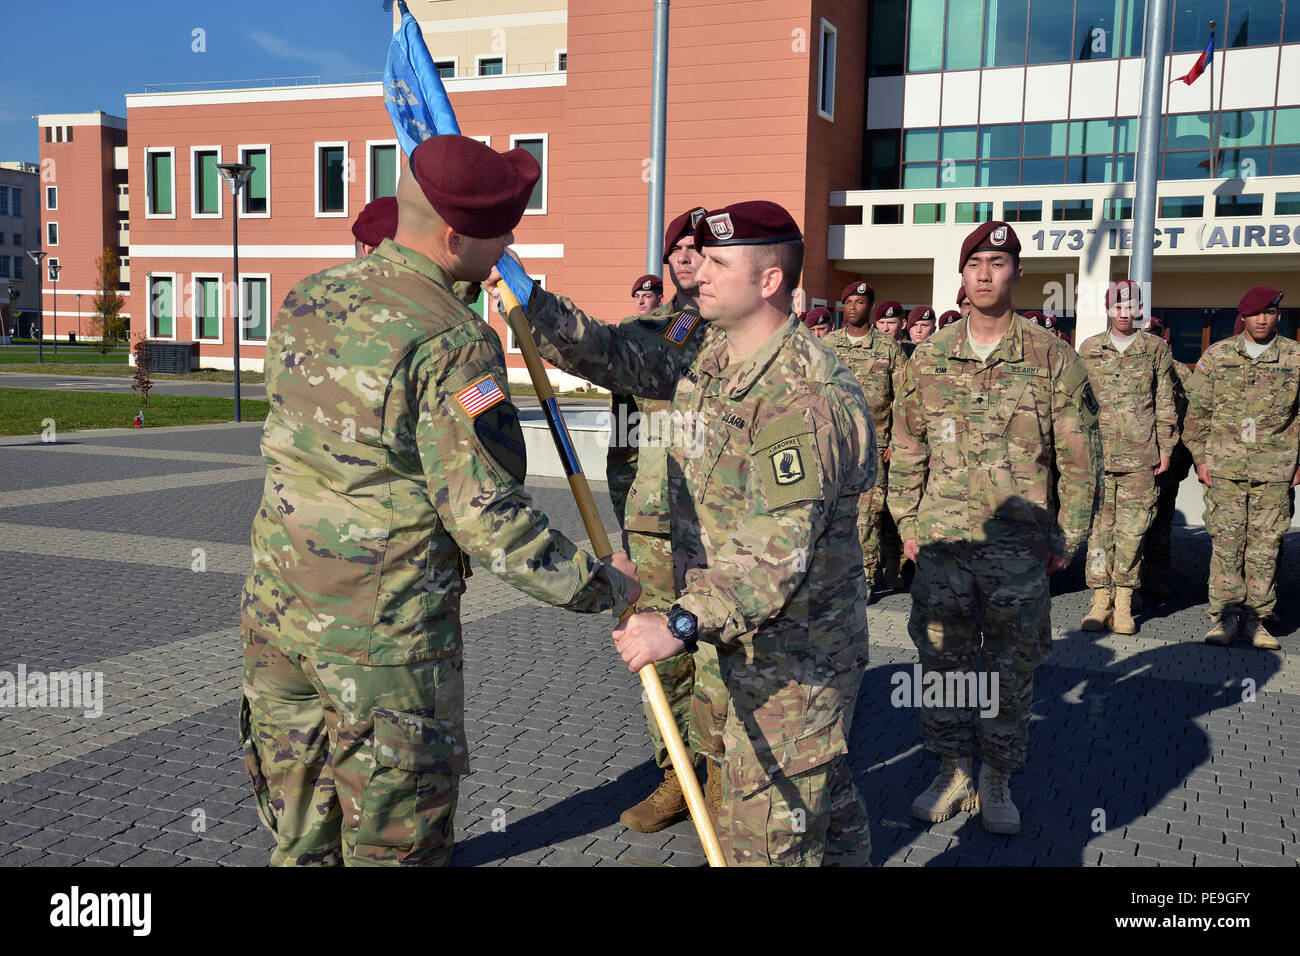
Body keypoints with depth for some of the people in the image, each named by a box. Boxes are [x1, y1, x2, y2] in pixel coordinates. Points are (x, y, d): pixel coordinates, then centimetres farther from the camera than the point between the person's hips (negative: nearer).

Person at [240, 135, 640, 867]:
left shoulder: (308, 299, 5)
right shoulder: (452, 341, -18)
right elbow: (486, 515, -22)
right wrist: (600, 585, -9)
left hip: (277, 599, 7)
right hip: (384, 623, -7)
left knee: (301, 838, 20)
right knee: (396, 841, 9)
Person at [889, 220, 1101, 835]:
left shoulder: (1053, 358, -1)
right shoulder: (928, 358, 6)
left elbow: (1079, 457, 1)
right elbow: (907, 449, 12)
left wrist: (1067, 538, 0)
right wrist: (907, 523, 8)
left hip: (1021, 547, -2)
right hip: (941, 541, 2)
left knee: (1013, 669, 8)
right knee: (943, 662, 8)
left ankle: (997, 782, 24)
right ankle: (953, 774, 25)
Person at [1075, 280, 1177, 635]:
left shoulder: (1156, 349, 8)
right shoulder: (1089, 349, 10)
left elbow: (1165, 403, 9)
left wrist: (1166, 448, 4)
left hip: (1140, 456, -1)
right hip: (1097, 453, 1)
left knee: (1132, 529, 1)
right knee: (1099, 527, 1)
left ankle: (1124, 601, 9)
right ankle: (1101, 598, 8)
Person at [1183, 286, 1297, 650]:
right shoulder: (1217, 355, 6)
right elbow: (1197, 410, 8)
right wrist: (1200, 457, 2)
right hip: (1224, 467, 0)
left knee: (1265, 545, 3)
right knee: (1225, 542, -2)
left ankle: (1255, 618, 12)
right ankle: (1225, 616, 5)